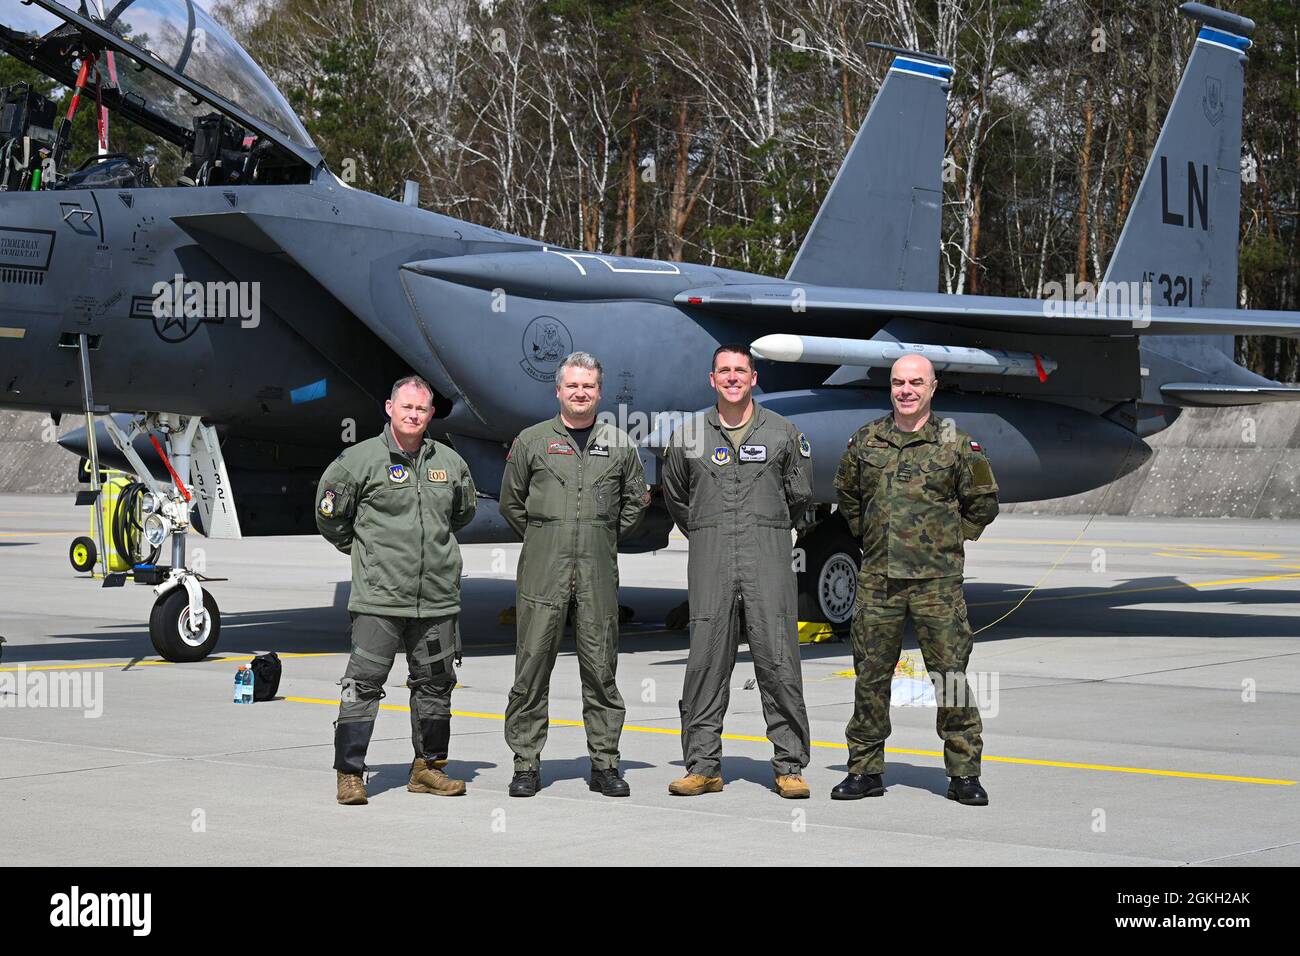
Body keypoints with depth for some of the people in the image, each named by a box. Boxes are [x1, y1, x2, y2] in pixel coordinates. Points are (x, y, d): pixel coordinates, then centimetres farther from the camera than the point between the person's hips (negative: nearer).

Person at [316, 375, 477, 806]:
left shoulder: (449, 462, 9)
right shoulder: (359, 459, -5)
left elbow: (464, 512, 27)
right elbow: (329, 515, 5)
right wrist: (363, 550, 11)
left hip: (438, 597, 5)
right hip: (379, 597, -5)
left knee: (435, 683, 12)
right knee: (363, 684, -7)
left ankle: (428, 766, 24)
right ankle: (349, 773, -2)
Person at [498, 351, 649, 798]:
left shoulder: (620, 444, 9)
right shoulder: (531, 441, 5)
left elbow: (635, 501, 19)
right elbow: (511, 502, 12)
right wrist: (542, 541, 10)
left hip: (598, 571, 1)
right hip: (543, 568, -1)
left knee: (601, 668, 4)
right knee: (532, 665, -2)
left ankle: (605, 764, 11)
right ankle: (526, 764, 5)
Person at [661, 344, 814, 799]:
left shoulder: (783, 433, 7)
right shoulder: (688, 435, 9)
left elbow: (799, 496, 16)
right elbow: (675, 497, 22)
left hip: (768, 560, -1)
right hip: (710, 562, 1)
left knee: (778, 662, -3)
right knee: (705, 663, 1)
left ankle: (789, 766, 2)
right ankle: (702, 766, 7)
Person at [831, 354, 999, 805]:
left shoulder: (956, 443, 0)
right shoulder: (865, 441, 8)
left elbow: (983, 504, 8)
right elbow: (846, 495, 24)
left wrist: (949, 542, 5)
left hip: (937, 580, -3)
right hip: (878, 579, 3)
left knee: (951, 677, -3)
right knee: (870, 676, 6)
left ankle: (964, 773, 6)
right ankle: (865, 770, 16)